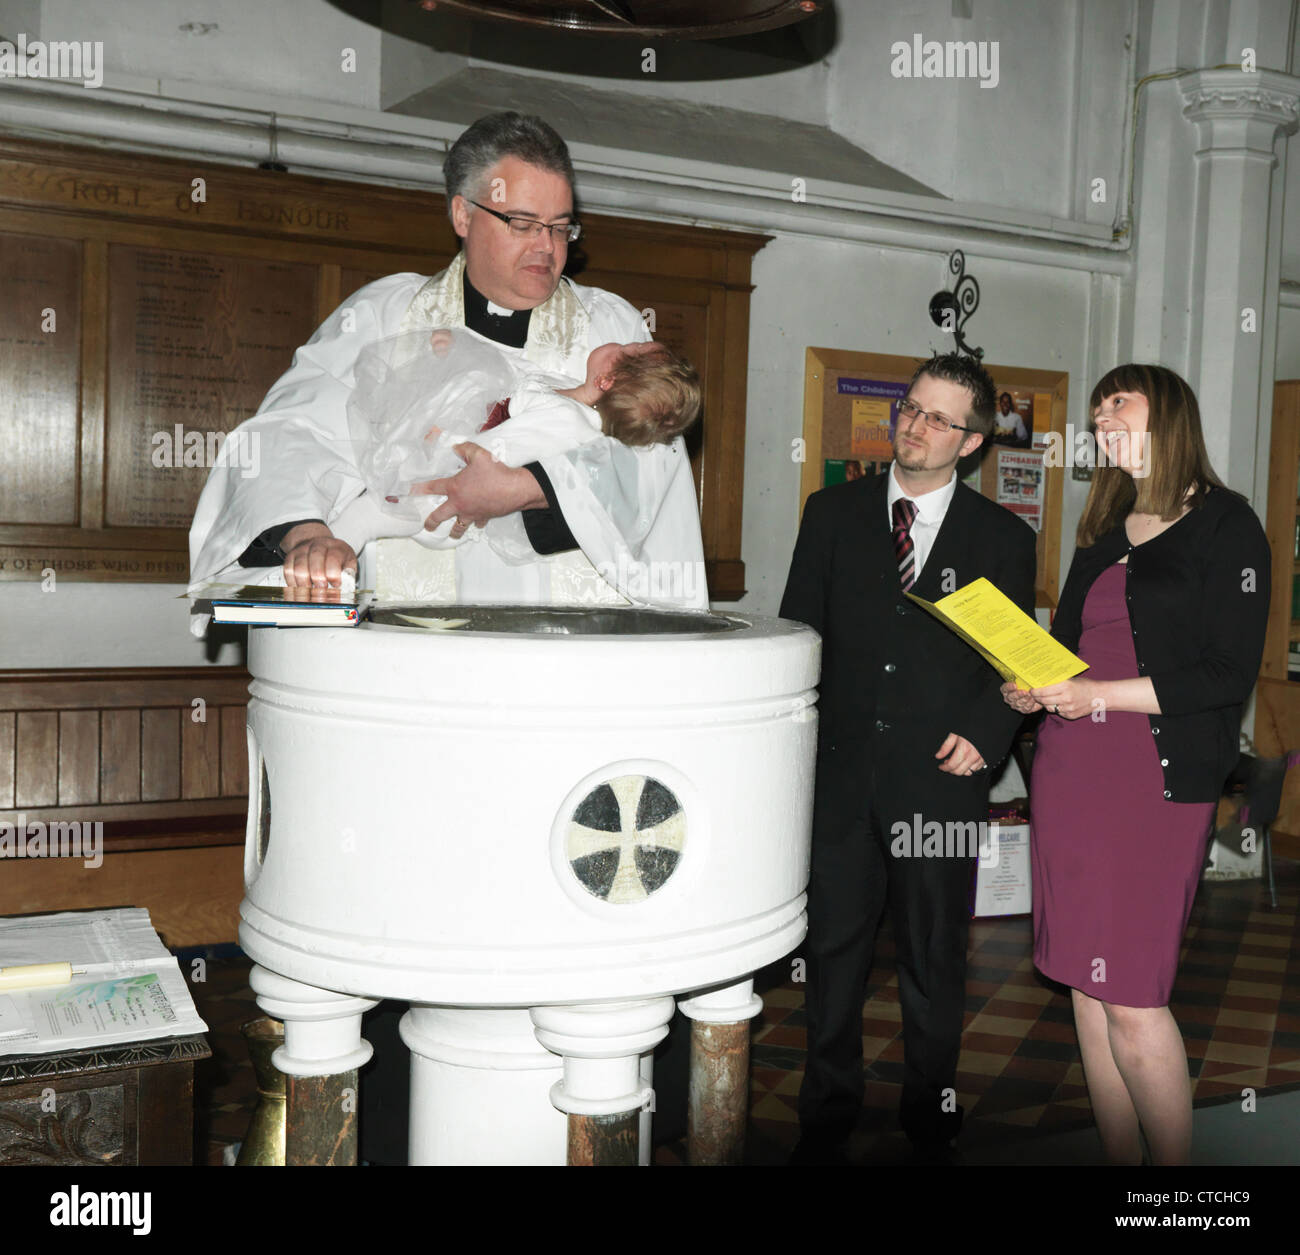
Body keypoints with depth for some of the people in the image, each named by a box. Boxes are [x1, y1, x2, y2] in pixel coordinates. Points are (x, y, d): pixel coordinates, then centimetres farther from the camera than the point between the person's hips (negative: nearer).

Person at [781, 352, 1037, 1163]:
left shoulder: (1004, 538, 4)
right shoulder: (834, 512, 7)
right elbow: (798, 634, 7)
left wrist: (985, 734, -10)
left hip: (942, 780, -1)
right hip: (841, 775, 1)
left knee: (935, 961, 12)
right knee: (833, 951, 10)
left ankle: (931, 1123, 30)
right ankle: (829, 1118, 27)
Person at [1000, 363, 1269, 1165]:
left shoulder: (1226, 527, -1)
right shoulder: (1104, 534, 18)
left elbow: (1228, 677, -9)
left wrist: (1099, 695, -16)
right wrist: (1035, 689, -2)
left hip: (1160, 778, -6)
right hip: (1068, 771, 6)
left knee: (1132, 997, -6)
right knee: (1087, 987, 8)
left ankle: (1173, 1163, 11)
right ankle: (1119, 1158, 20)